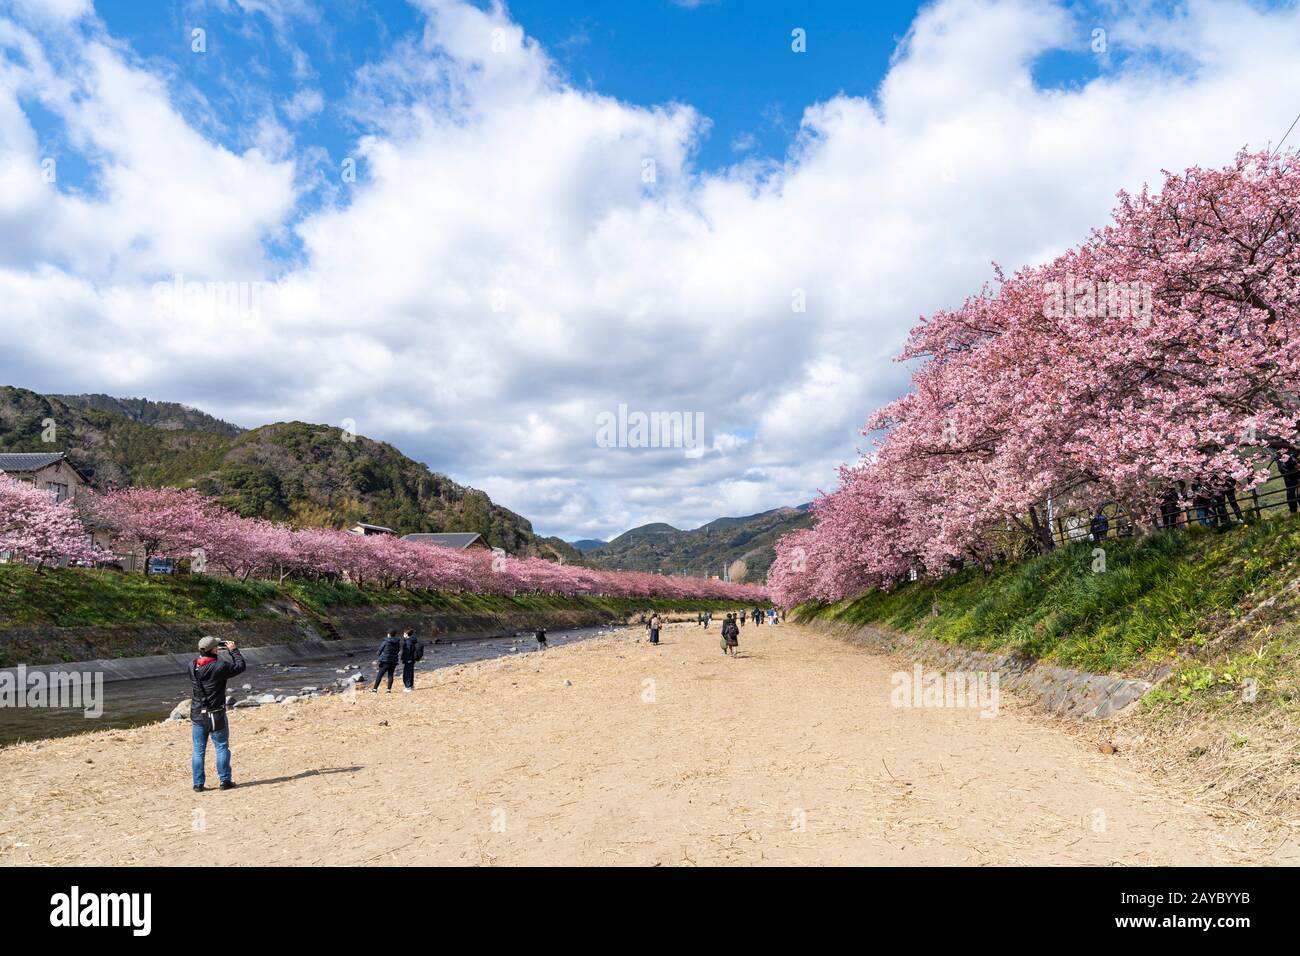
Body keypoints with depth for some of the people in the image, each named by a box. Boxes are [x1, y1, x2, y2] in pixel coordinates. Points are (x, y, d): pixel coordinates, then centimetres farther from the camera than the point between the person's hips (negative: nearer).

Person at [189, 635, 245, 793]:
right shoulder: (220, 666, -20)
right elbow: (241, 666, -7)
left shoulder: (192, 666, -6)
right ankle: (225, 780, 14)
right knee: (222, 748, 10)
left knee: (198, 750, 12)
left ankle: (198, 783, 16)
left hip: (197, 715, 4)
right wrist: (233, 650, 3)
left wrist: (216, 651, 11)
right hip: (216, 716, -4)